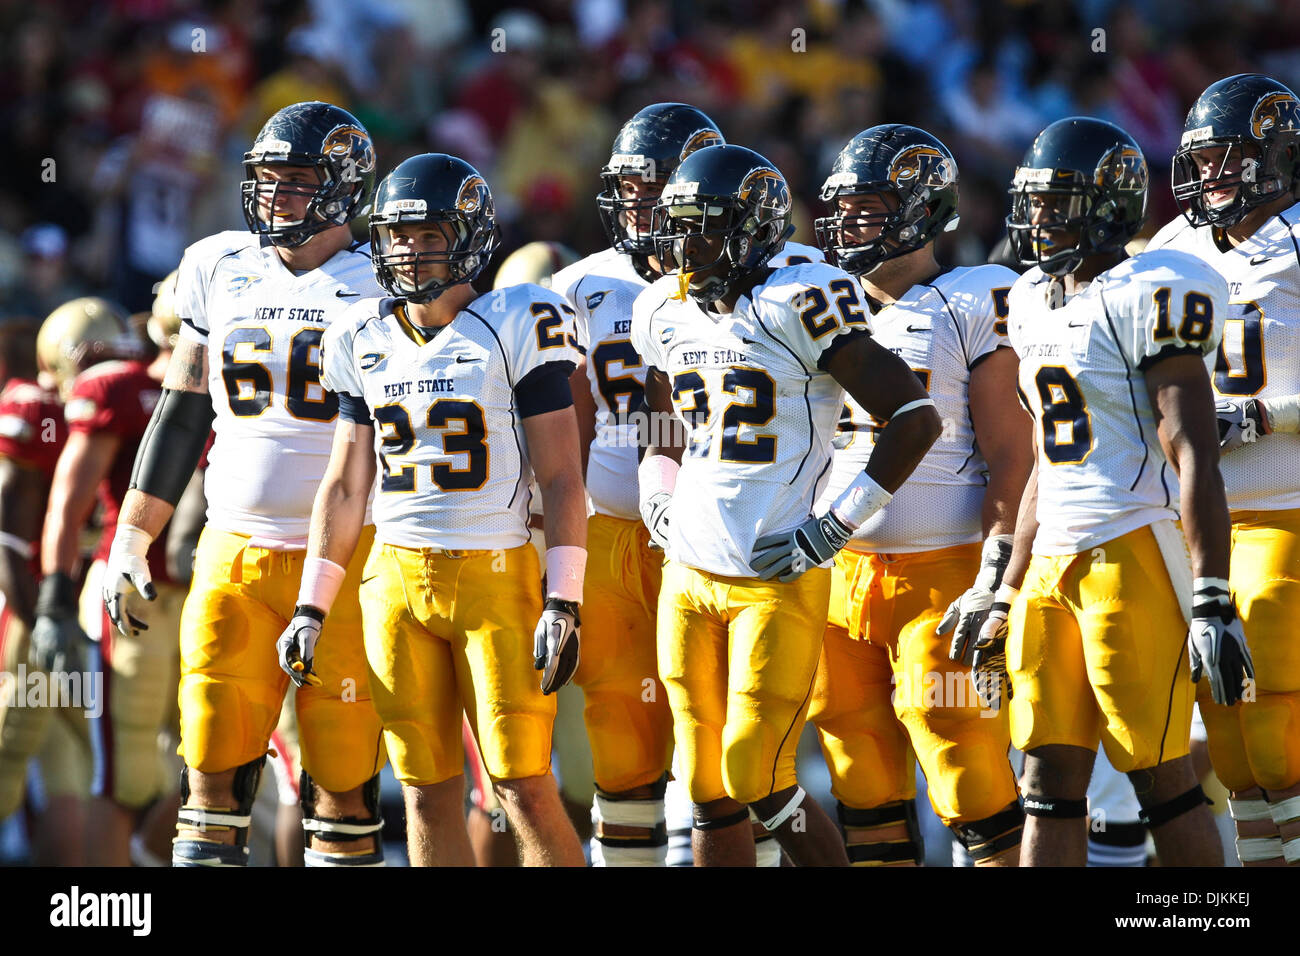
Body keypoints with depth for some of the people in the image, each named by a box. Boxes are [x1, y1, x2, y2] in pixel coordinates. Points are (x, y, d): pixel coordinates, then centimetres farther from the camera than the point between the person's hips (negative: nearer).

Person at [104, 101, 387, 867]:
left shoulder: (385, 285, -3)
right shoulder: (220, 271, 9)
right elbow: (180, 416, 16)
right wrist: (130, 540, 14)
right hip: (235, 551, 3)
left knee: (344, 769, 0)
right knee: (215, 760, -3)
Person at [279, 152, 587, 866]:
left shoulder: (516, 328, -6)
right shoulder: (364, 343, 9)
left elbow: (561, 480, -6)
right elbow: (345, 487, 16)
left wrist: (564, 604, -13)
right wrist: (312, 607, 13)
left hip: (495, 576, -4)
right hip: (396, 580, 4)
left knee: (523, 787, -7)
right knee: (428, 795, 6)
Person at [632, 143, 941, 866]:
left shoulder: (798, 304, -13)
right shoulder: (666, 312, 9)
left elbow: (916, 418, -14)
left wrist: (835, 527, -14)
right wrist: (657, 501, 12)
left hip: (777, 583, -7)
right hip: (689, 582, 7)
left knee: (758, 783, -10)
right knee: (710, 795, 8)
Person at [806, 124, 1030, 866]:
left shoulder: (974, 308, -6)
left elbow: (1011, 458, -9)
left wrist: (995, 583, -16)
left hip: (940, 574, -6)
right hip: (838, 574, 6)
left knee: (968, 776, -9)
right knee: (865, 785, 8)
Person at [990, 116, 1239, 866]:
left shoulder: (1147, 299, -10)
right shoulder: (1036, 305, 16)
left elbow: (1195, 459, -15)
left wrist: (1213, 601, -20)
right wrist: (1008, 598, 23)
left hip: (1135, 557, -8)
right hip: (1054, 563, 8)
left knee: (1162, 780, -4)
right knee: (1050, 781, 4)